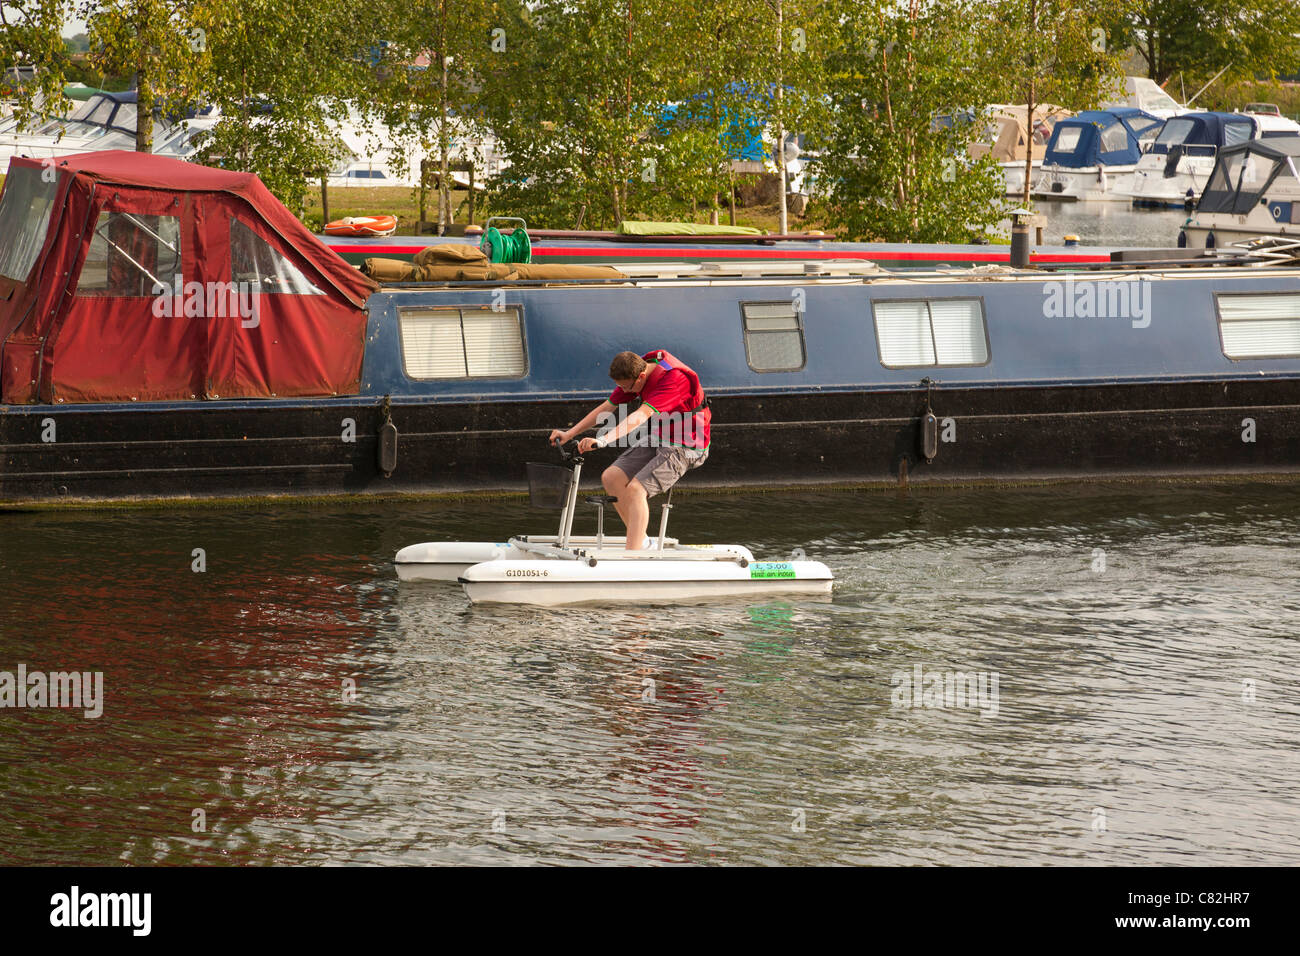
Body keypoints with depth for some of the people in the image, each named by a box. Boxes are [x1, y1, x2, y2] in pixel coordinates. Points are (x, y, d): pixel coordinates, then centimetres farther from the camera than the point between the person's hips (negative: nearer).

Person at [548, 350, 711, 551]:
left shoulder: (674, 379, -29)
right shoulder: (634, 375, -3)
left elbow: (640, 416, -40)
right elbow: (606, 408, 4)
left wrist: (603, 441, -48)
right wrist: (569, 434, 0)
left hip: (685, 447, -8)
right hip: (657, 439, 8)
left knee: (636, 489, -24)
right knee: (611, 478, -6)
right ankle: (641, 540, 6)